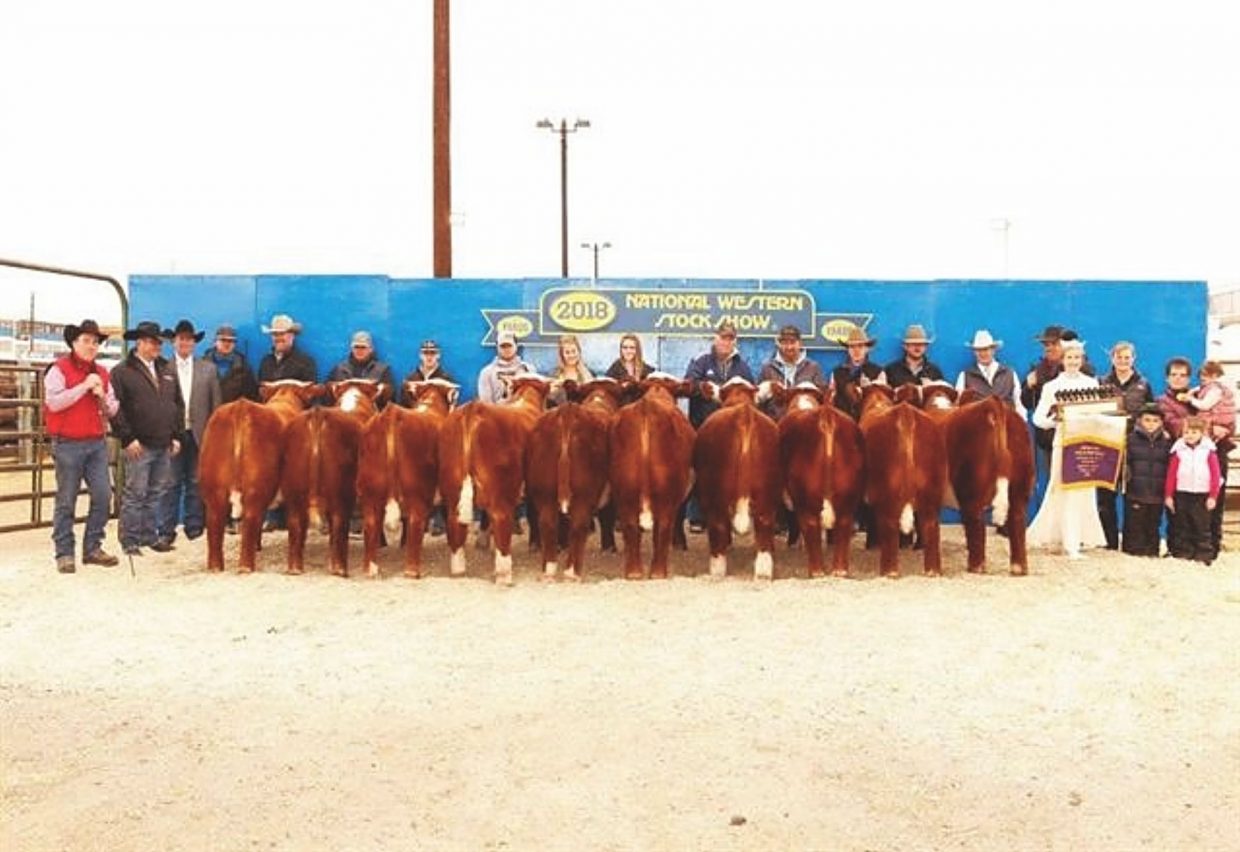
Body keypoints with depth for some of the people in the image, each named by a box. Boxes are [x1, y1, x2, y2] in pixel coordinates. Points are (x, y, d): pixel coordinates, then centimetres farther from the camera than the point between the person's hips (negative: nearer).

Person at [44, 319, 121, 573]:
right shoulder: (59, 369, -5)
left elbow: (112, 411, 14)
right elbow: (53, 402, -19)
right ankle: (64, 553, 8)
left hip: (97, 443, 6)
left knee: (103, 496, 4)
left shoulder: (102, 373, 13)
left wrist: (102, 397, -6)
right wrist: (84, 386, -18)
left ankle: (92, 548, 16)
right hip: (68, 444, -6)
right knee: (66, 501, 0)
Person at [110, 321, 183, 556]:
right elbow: (115, 408, -9)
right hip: (139, 446, -6)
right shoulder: (122, 371, -4)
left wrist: (176, 436, 10)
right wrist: (128, 439, -14)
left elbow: (178, 404, 17)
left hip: (164, 446, 6)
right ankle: (129, 541, 7)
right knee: (135, 494, -1)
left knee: (156, 494, 12)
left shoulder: (168, 370, 15)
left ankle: (148, 536, 22)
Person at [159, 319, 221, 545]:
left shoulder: (208, 369, 9)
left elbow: (216, 404, 7)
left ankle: (194, 527, 15)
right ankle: (165, 530, 5)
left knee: (196, 483, 8)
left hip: (199, 434, 2)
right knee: (170, 483, 0)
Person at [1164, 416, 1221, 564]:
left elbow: (1215, 475, 0)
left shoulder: (1209, 450, 1)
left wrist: (1213, 496, -5)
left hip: (1202, 495, -1)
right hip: (1182, 493, 1)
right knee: (1182, 526, 7)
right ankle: (1182, 553, 13)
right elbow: (1171, 474, 1)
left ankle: (1204, 554, 9)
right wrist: (1168, 495, -1)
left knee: (1202, 526, 3)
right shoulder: (1178, 450, 2)